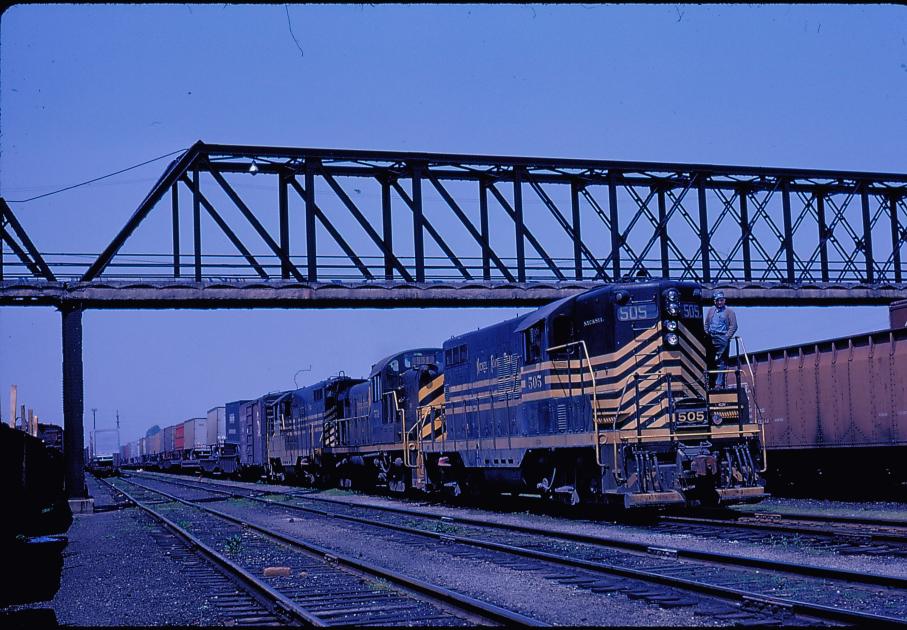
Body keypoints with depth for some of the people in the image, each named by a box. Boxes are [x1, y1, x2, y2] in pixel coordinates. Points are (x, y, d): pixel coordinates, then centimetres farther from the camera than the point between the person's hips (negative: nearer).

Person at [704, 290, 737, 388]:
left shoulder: (729, 312, 1)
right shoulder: (711, 311, 15)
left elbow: (733, 326, -3)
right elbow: (706, 324, 19)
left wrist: (726, 337, -11)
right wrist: (707, 334, 7)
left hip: (722, 338, -5)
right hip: (711, 339, 5)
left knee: (721, 362, -8)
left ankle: (719, 383, -10)